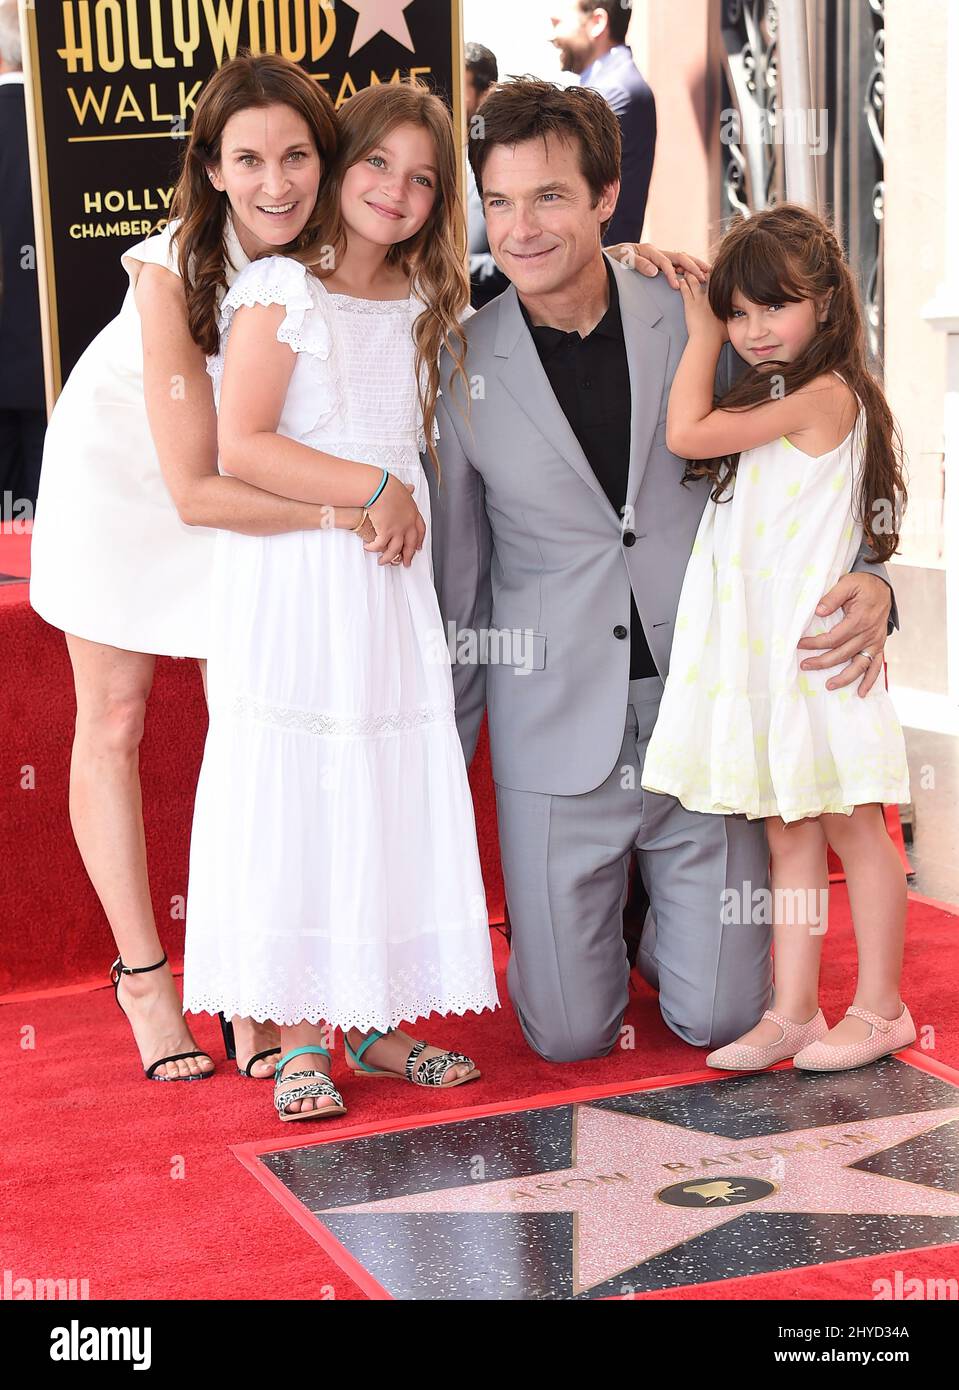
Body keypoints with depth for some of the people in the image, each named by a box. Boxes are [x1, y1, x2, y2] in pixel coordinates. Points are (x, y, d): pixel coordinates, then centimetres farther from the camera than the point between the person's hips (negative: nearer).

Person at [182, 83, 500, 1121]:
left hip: (388, 580, 6)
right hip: (288, 578, -6)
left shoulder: (423, 304, 14)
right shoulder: (280, 290, -7)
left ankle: (372, 1020, 17)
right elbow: (239, 447, -14)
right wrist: (375, 487, -13)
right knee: (290, 797, -3)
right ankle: (299, 1041, 5)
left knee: (390, 794, 6)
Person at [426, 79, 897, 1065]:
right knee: (568, 1033, 1)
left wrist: (866, 582, -13)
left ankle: (667, 923, 36)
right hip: (557, 734, 0)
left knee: (720, 1019, 2)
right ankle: (599, 927, 36)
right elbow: (453, 578, 5)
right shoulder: (461, 368, -2)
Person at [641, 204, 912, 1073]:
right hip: (758, 647, 9)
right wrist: (707, 321, 12)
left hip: (813, 646, -9)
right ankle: (793, 1013, 14)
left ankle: (880, 1008, 14)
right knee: (789, 836, 9)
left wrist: (699, 333, -4)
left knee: (851, 826, 2)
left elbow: (687, 433, -15)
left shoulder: (825, 393, -14)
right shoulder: (778, 400, 15)